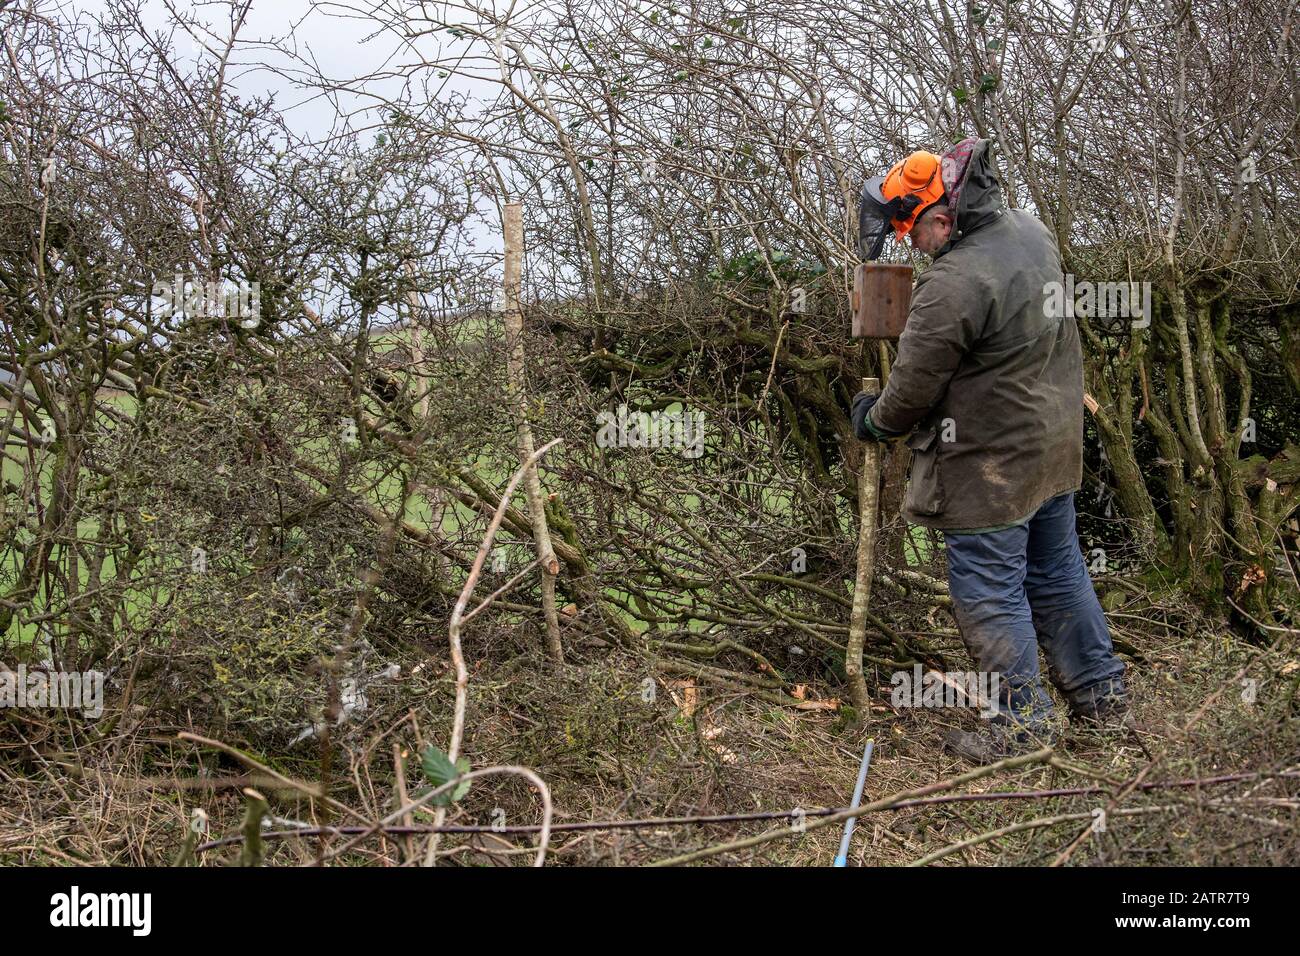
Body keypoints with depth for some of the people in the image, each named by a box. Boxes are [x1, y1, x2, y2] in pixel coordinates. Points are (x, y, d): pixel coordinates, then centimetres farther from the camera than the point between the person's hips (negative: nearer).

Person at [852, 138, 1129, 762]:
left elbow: (913, 387, -18)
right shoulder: (1030, 231, 0)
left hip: (991, 463, -9)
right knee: (1057, 570, 20)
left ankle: (1023, 722, 13)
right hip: (1054, 445, 9)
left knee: (989, 592, 4)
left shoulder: (953, 283, -27)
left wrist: (872, 420, 4)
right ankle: (1102, 696, 30)